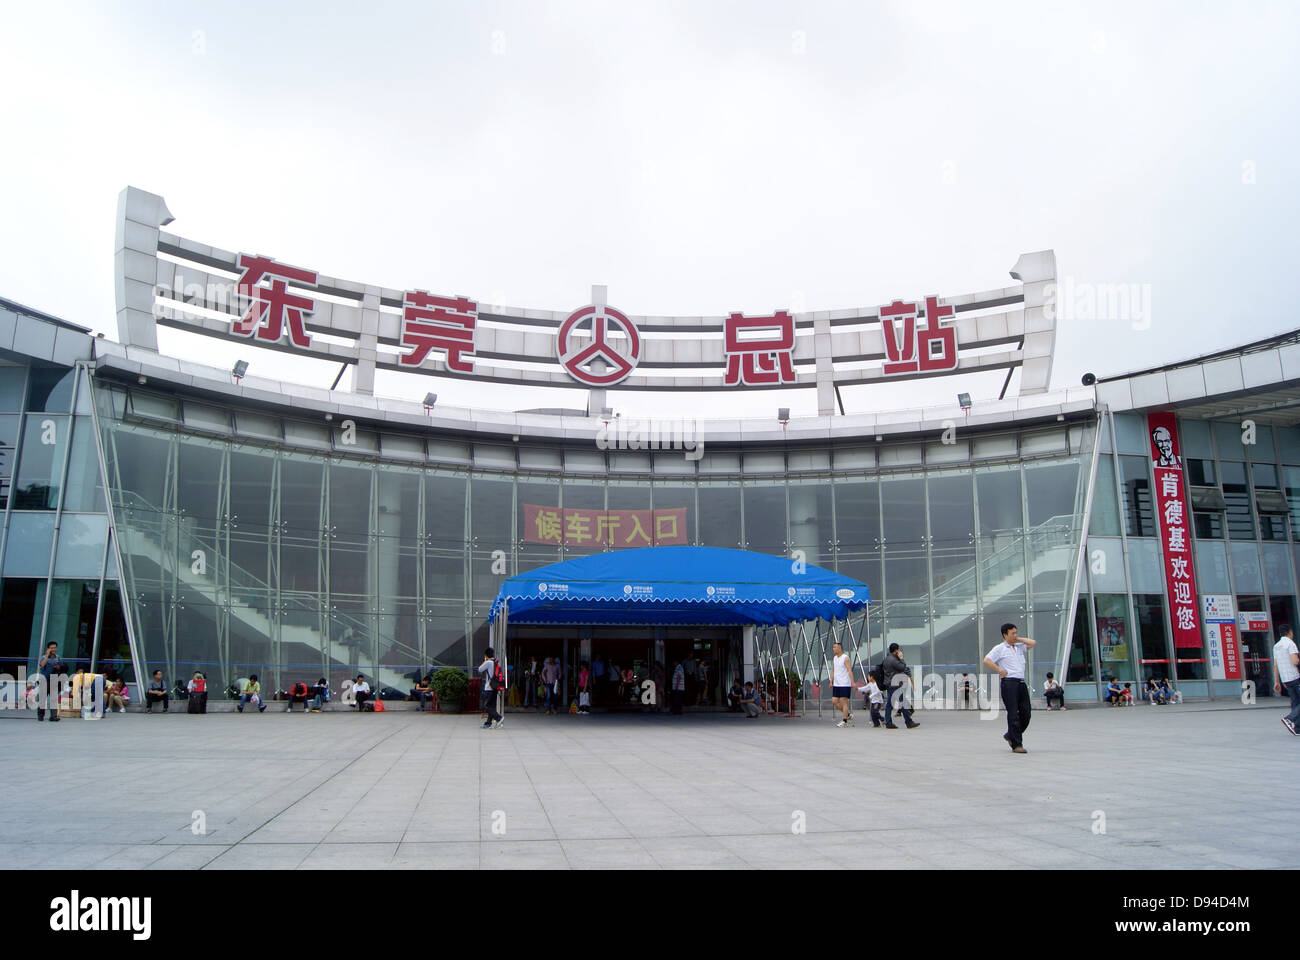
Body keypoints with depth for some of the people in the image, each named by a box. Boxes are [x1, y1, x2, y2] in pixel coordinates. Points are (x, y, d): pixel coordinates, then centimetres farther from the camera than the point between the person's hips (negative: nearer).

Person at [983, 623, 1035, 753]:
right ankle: (1016, 745, -3)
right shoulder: (1000, 648, 1)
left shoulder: (1019, 647, 20)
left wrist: (1017, 639, 12)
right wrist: (1000, 670, -11)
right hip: (1009, 682, -6)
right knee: (1013, 714, -6)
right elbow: (986, 660, -6)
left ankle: (1010, 736, 25)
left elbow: (1032, 643, 11)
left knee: (1026, 712, 5)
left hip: (1021, 683, 7)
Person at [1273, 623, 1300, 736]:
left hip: (1285, 679, 8)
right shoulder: (1290, 643, -10)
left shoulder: (1276, 646, 13)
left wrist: (1277, 682, 17)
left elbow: (1275, 665, 14)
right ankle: (1289, 719, -16)